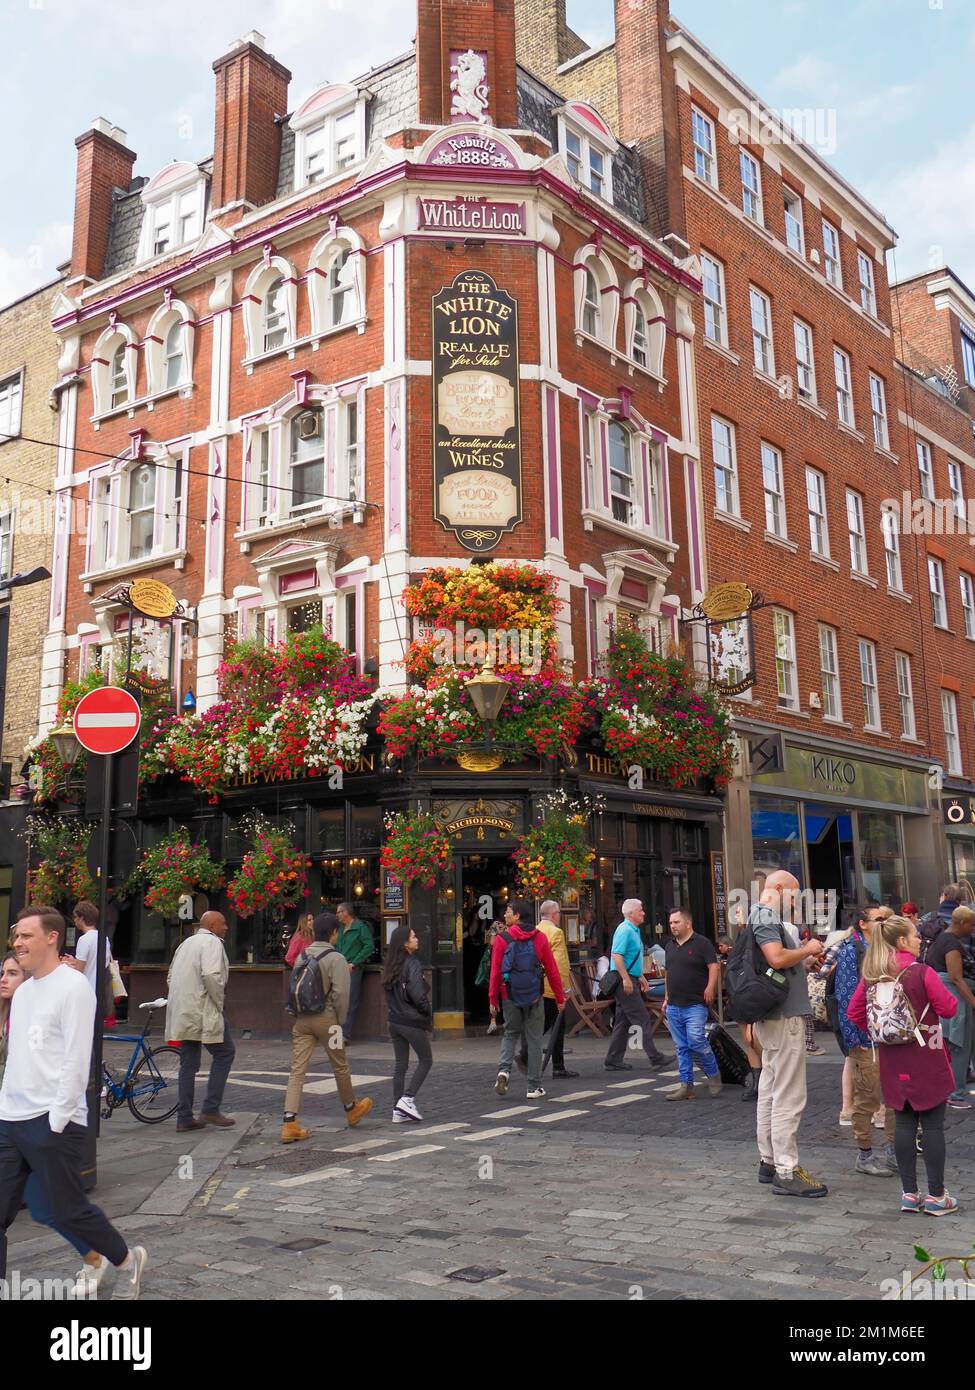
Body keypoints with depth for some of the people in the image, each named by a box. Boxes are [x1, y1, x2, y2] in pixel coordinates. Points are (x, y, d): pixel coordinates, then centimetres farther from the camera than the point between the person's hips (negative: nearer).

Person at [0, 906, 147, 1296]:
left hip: (52, 1121, -8)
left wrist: (56, 1121, -17)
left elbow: (76, 1060, -16)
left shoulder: (72, 987, -12)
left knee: (65, 1211, 3)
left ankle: (127, 1261, 26)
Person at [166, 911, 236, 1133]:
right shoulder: (212, 942, -9)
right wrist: (219, 1002, -12)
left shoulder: (186, 943, 20)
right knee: (224, 1053, 3)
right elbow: (211, 976, -24)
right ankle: (210, 1109, 0)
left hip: (183, 1012, 9)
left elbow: (171, 976, 22)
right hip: (203, 1012, -9)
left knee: (188, 1063, 12)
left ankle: (184, 1118, 12)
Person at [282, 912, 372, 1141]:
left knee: (297, 1070, 1)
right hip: (325, 1018, -5)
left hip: (302, 1019, 5)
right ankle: (352, 1109, 35)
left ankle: (289, 1124, -7)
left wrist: (298, 1013, 14)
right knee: (340, 1067, 15)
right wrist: (340, 1020, -4)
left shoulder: (302, 956, 7)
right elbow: (340, 993, -16)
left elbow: (293, 988, 8)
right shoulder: (336, 959, -11)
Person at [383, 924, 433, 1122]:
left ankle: (398, 1110, 13)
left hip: (395, 1021, 7)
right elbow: (417, 994, -23)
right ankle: (407, 1099, -1)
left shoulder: (391, 966, 7)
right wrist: (428, 1011, -7)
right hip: (413, 1022, -7)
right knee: (426, 1061, 9)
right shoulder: (412, 964, -17)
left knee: (400, 1064, 12)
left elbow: (389, 993, 10)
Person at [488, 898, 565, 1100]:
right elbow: (552, 970, 0)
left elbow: (495, 971, -7)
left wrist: (493, 999, -1)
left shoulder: (502, 939, -5)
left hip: (510, 995, 0)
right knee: (534, 1039, 8)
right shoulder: (540, 937, -1)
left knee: (510, 1033, 18)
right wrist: (560, 998, 8)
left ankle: (504, 1069, -5)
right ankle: (534, 1087, 10)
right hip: (534, 996, 0)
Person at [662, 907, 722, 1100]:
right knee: (682, 1047, 7)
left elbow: (714, 968, -11)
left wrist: (710, 988, -24)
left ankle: (713, 1075, 6)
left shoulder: (702, 943, -5)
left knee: (696, 1040, -15)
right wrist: (667, 998, 20)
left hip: (695, 1005, -7)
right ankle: (686, 1085, 11)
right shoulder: (670, 946, 16)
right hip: (674, 1006, 7)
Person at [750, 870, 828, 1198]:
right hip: (784, 1016, -11)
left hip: (772, 1017, 11)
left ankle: (769, 1161, 24)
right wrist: (808, 949, -11)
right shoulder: (765, 916, -14)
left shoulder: (765, 917, 18)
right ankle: (786, 1173, -4)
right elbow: (777, 958, -26)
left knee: (770, 1091, 16)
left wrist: (806, 959, 12)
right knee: (789, 1097, -7)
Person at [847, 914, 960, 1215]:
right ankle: (936, 1196, 9)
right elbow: (950, 1009, -10)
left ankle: (909, 1194, 17)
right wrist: (941, 992, 8)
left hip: (894, 1060, 5)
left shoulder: (871, 976, 0)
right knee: (933, 1125, 4)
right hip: (926, 1058, -5)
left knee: (904, 1123, 12)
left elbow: (854, 1013, 6)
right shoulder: (922, 973, -16)